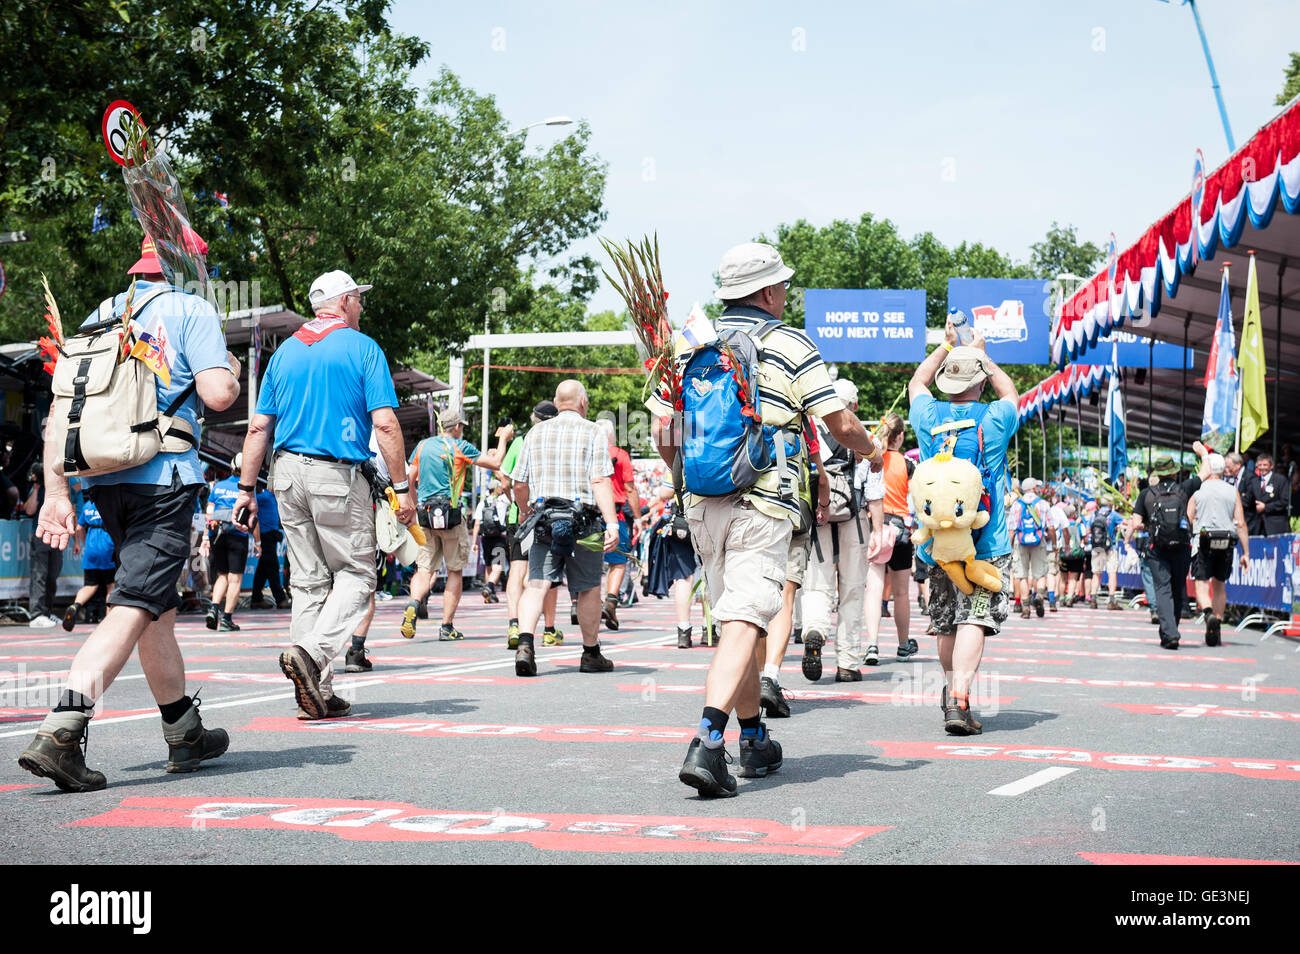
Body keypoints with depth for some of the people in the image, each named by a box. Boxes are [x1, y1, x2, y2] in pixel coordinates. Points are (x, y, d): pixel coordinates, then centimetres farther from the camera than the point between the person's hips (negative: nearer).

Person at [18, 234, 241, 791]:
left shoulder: (98, 317, 19)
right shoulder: (190, 310, 0)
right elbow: (217, 394, -11)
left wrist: (56, 491, 10)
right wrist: (232, 371, 12)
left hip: (104, 480, 7)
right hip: (163, 476, -7)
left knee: (159, 606, 18)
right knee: (134, 609, -12)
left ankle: (185, 735, 28)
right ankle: (59, 734, -26)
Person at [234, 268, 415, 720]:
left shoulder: (285, 351, 14)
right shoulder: (363, 348, -1)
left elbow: (259, 427, 10)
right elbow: (385, 424, -10)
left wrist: (247, 488, 13)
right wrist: (402, 488, -7)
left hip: (286, 472, 6)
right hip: (337, 476, -5)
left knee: (308, 580, 10)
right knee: (356, 573, 2)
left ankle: (317, 693, 8)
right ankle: (312, 652, -21)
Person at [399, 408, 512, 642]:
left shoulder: (422, 445, 10)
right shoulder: (460, 447, -3)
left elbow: (410, 479, 12)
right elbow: (496, 463, -2)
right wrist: (503, 439, 14)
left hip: (425, 515, 4)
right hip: (451, 514, -4)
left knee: (424, 570, 4)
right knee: (455, 572, 8)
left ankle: (413, 603, -27)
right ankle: (447, 626, 6)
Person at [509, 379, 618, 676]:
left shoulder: (536, 432, 12)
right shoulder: (593, 432, 1)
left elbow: (519, 484, 14)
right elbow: (600, 481, -11)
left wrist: (524, 511, 33)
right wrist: (612, 522, -16)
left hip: (543, 519, 3)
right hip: (583, 521, -2)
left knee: (537, 584, -5)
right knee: (589, 588, 11)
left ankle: (525, 643, -27)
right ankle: (591, 654, 22)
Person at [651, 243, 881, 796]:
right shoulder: (792, 346, -2)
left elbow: (663, 430, 11)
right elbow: (841, 425, -3)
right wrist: (872, 450, 18)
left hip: (703, 502, 5)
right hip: (763, 502, -5)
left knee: (736, 619, 17)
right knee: (743, 623, -11)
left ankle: (754, 742, 27)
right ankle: (706, 742, -27)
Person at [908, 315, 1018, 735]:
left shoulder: (929, 417, 2)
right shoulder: (994, 419, -3)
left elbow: (917, 382, 26)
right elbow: (1010, 392, 22)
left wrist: (946, 346, 35)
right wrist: (982, 354, 33)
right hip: (986, 542, -3)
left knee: (947, 621, 16)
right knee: (975, 619, -11)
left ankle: (951, 690, 30)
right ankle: (959, 700, -24)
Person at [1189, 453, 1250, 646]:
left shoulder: (1197, 492, 3)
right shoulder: (1233, 492, 6)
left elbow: (1188, 520, 1)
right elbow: (1241, 524, 3)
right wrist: (1246, 552, 4)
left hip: (1203, 543, -3)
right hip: (1226, 543, 3)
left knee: (1201, 584, -3)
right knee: (1219, 585, 16)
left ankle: (1209, 613, -32)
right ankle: (1216, 627, 16)